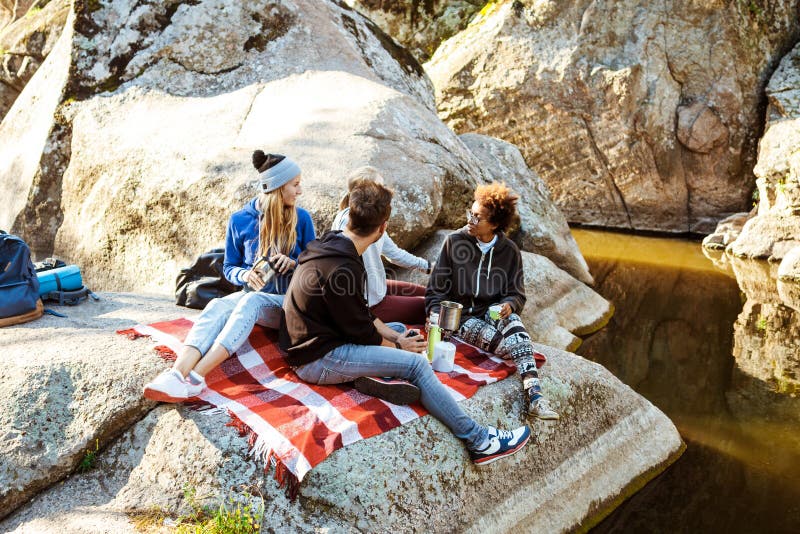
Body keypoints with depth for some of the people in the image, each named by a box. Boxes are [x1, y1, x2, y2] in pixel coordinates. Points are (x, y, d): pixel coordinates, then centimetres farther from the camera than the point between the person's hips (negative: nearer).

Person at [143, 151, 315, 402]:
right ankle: (177, 372, -52)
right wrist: (245, 275, -14)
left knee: (252, 301, -36)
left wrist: (292, 263, -15)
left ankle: (195, 377, -48)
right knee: (217, 306, -32)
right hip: (252, 295, 2)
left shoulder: (301, 218, -1)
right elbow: (229, 268, 9)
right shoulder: (240, 221, 1)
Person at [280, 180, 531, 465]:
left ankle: (373, 376, -10)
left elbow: (360, 312, 12)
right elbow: (358, 329, -17)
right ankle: (479, 441, -10)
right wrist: (397, 346, -1)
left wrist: (395, 336, 3)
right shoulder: (341, 269, -25)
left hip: (318, 340, 10)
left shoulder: (331, 247, 6)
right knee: (416, 363, -18)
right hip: (317, 360, -10)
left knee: (398, 329, 20)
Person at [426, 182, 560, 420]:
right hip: (462, 317, -1)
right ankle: (533, 395, -29)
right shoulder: (454, 242, -3)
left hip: (494, 312, 2)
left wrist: (508, 305, -17)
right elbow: (435, 291, -2)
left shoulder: (509, 251, 3)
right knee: (511, 344, -31)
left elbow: (517, 294, 8)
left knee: (515, 324, -35)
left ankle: (534, 395, -45)